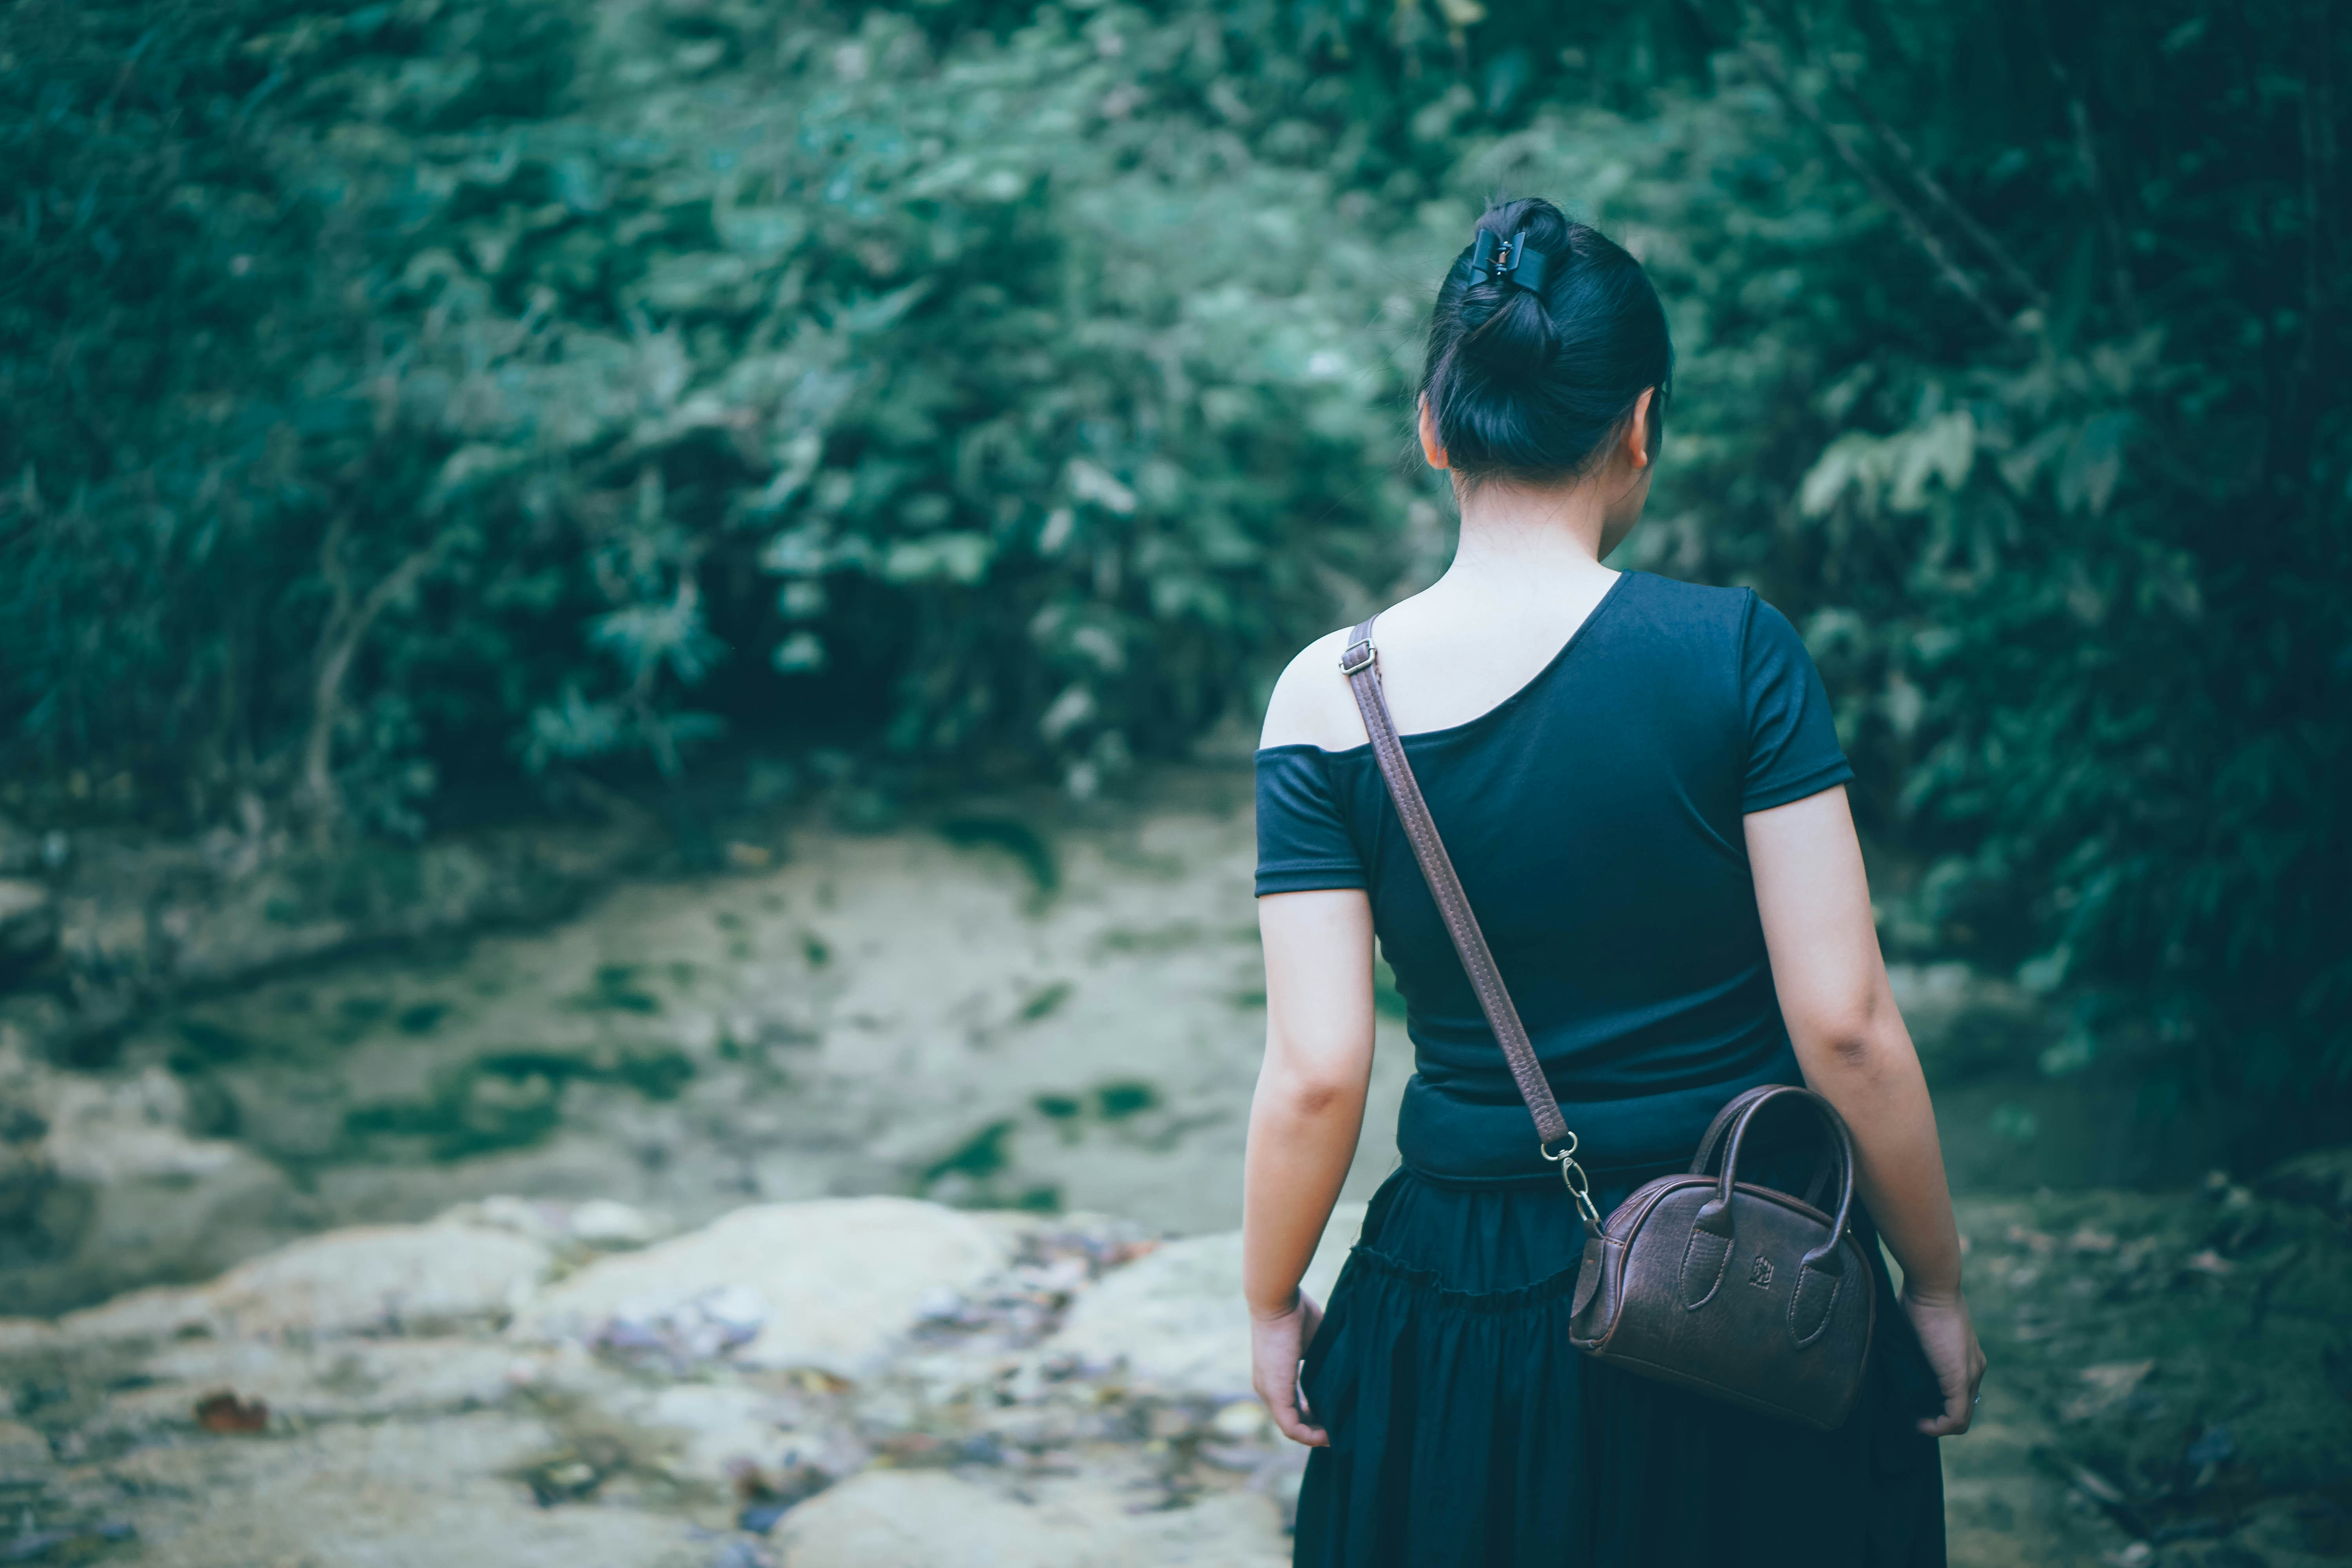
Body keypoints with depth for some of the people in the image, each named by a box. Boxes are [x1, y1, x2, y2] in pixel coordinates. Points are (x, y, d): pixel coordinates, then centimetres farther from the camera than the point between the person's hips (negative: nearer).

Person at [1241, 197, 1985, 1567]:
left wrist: (1272, 1305, 6)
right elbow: (1846, 1025, -13)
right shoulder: (1735, 649, -12)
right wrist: (1935, 1285, 0)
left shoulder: (1332, 699, -9)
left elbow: (1315, 1076, -11)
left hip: (1467, 1310, 1)